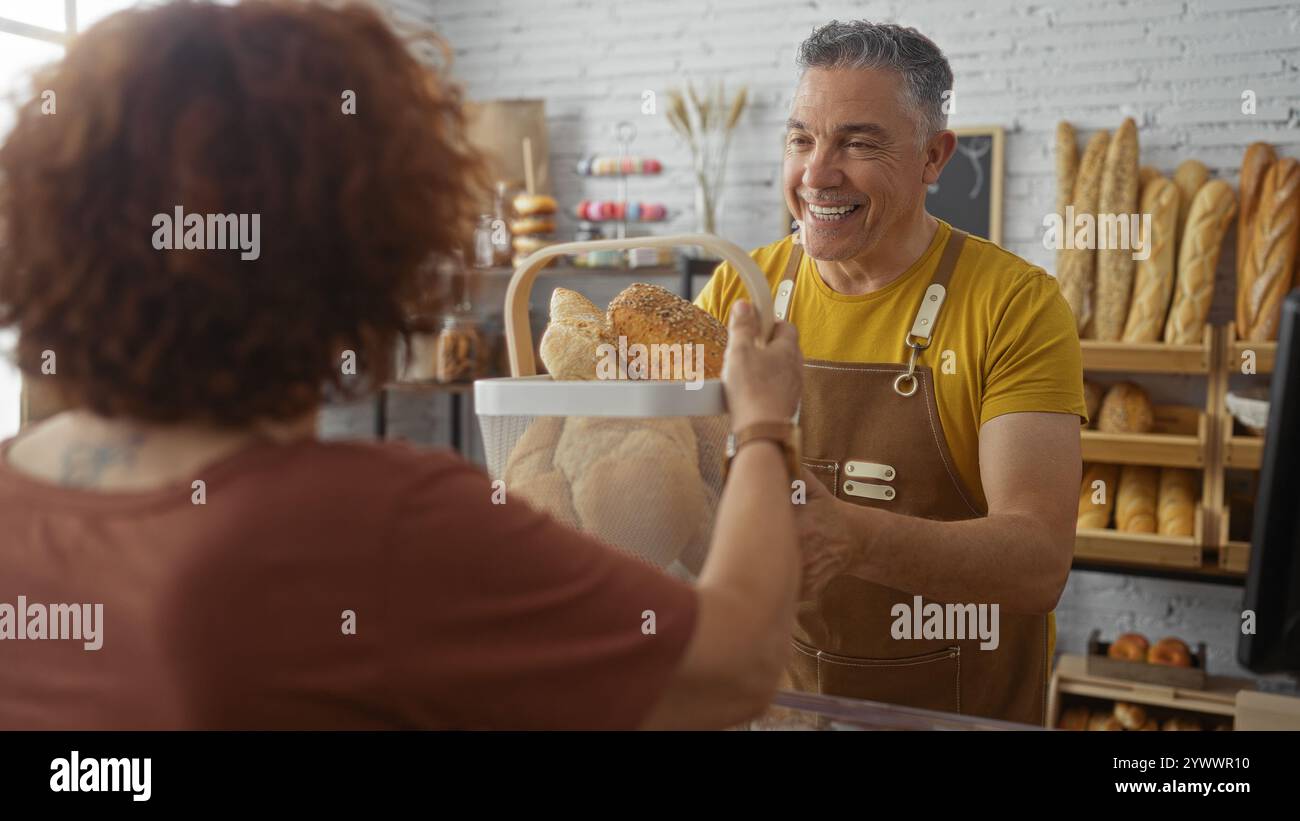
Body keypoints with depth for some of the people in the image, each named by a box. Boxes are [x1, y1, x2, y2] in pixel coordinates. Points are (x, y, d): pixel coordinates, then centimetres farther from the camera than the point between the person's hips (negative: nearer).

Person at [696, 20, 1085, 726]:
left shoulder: (1016, 304, -11)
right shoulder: (735, 293, 0)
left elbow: (1040, 561, -19)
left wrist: (855, 535, -35)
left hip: (960, 709, -2)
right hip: (773, 696, 2)